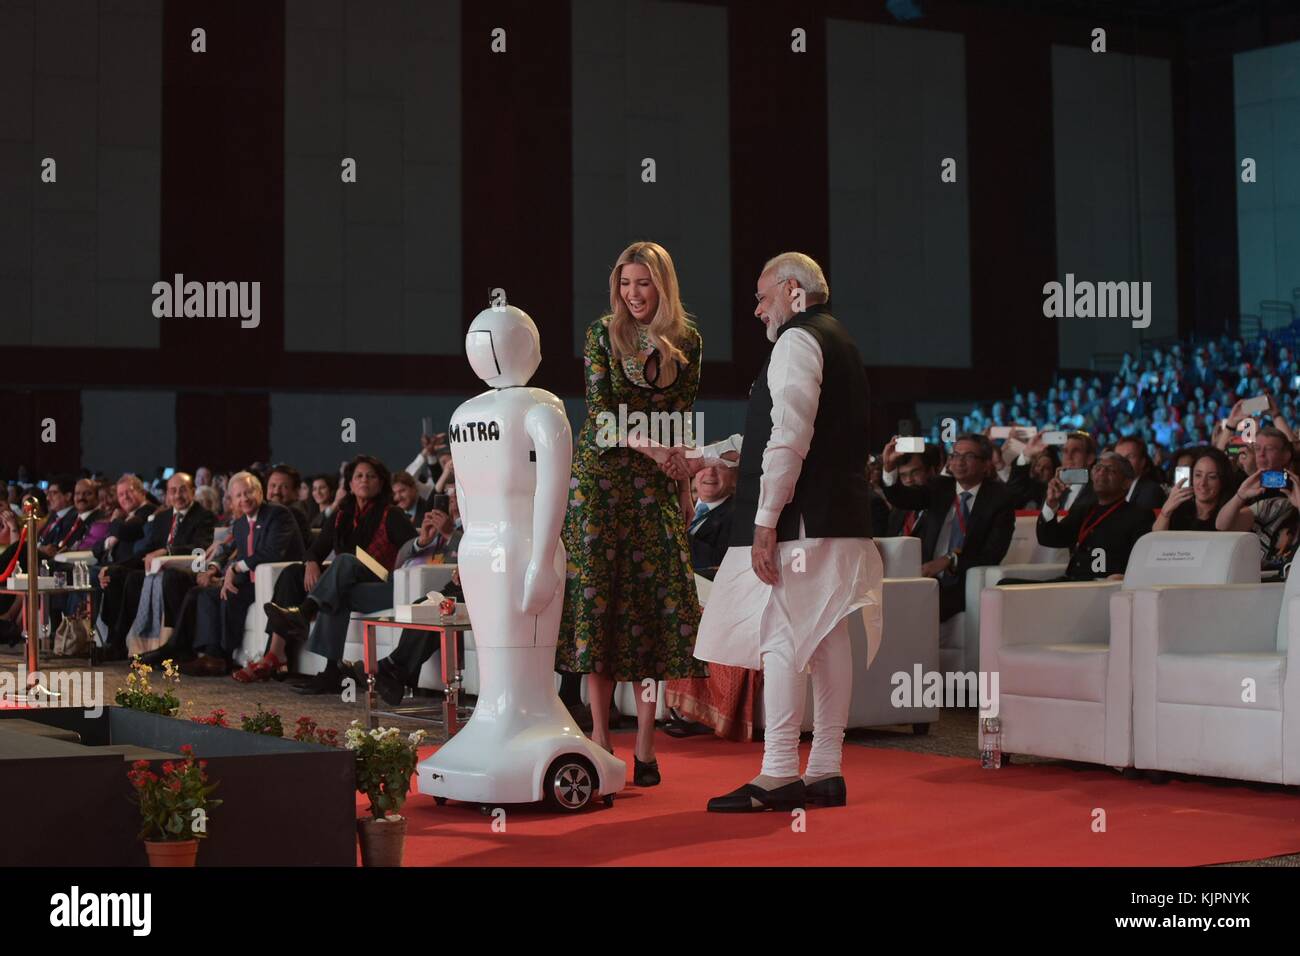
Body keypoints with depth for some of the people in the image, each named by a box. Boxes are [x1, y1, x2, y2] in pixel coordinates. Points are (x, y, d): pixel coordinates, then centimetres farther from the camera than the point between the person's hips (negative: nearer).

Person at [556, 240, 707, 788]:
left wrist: (684, 485, 5)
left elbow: (682, 420, 11)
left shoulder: (685, 342, 7)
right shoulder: (602, 334, 1)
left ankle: (645, 743, 2)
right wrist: (646, 443, -21)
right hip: (601, 475, -2)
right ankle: (600, 735, 2)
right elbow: (599, 408, -8)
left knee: (655, 598, -3)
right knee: (597, 594, -5)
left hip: (656, 482, 2)